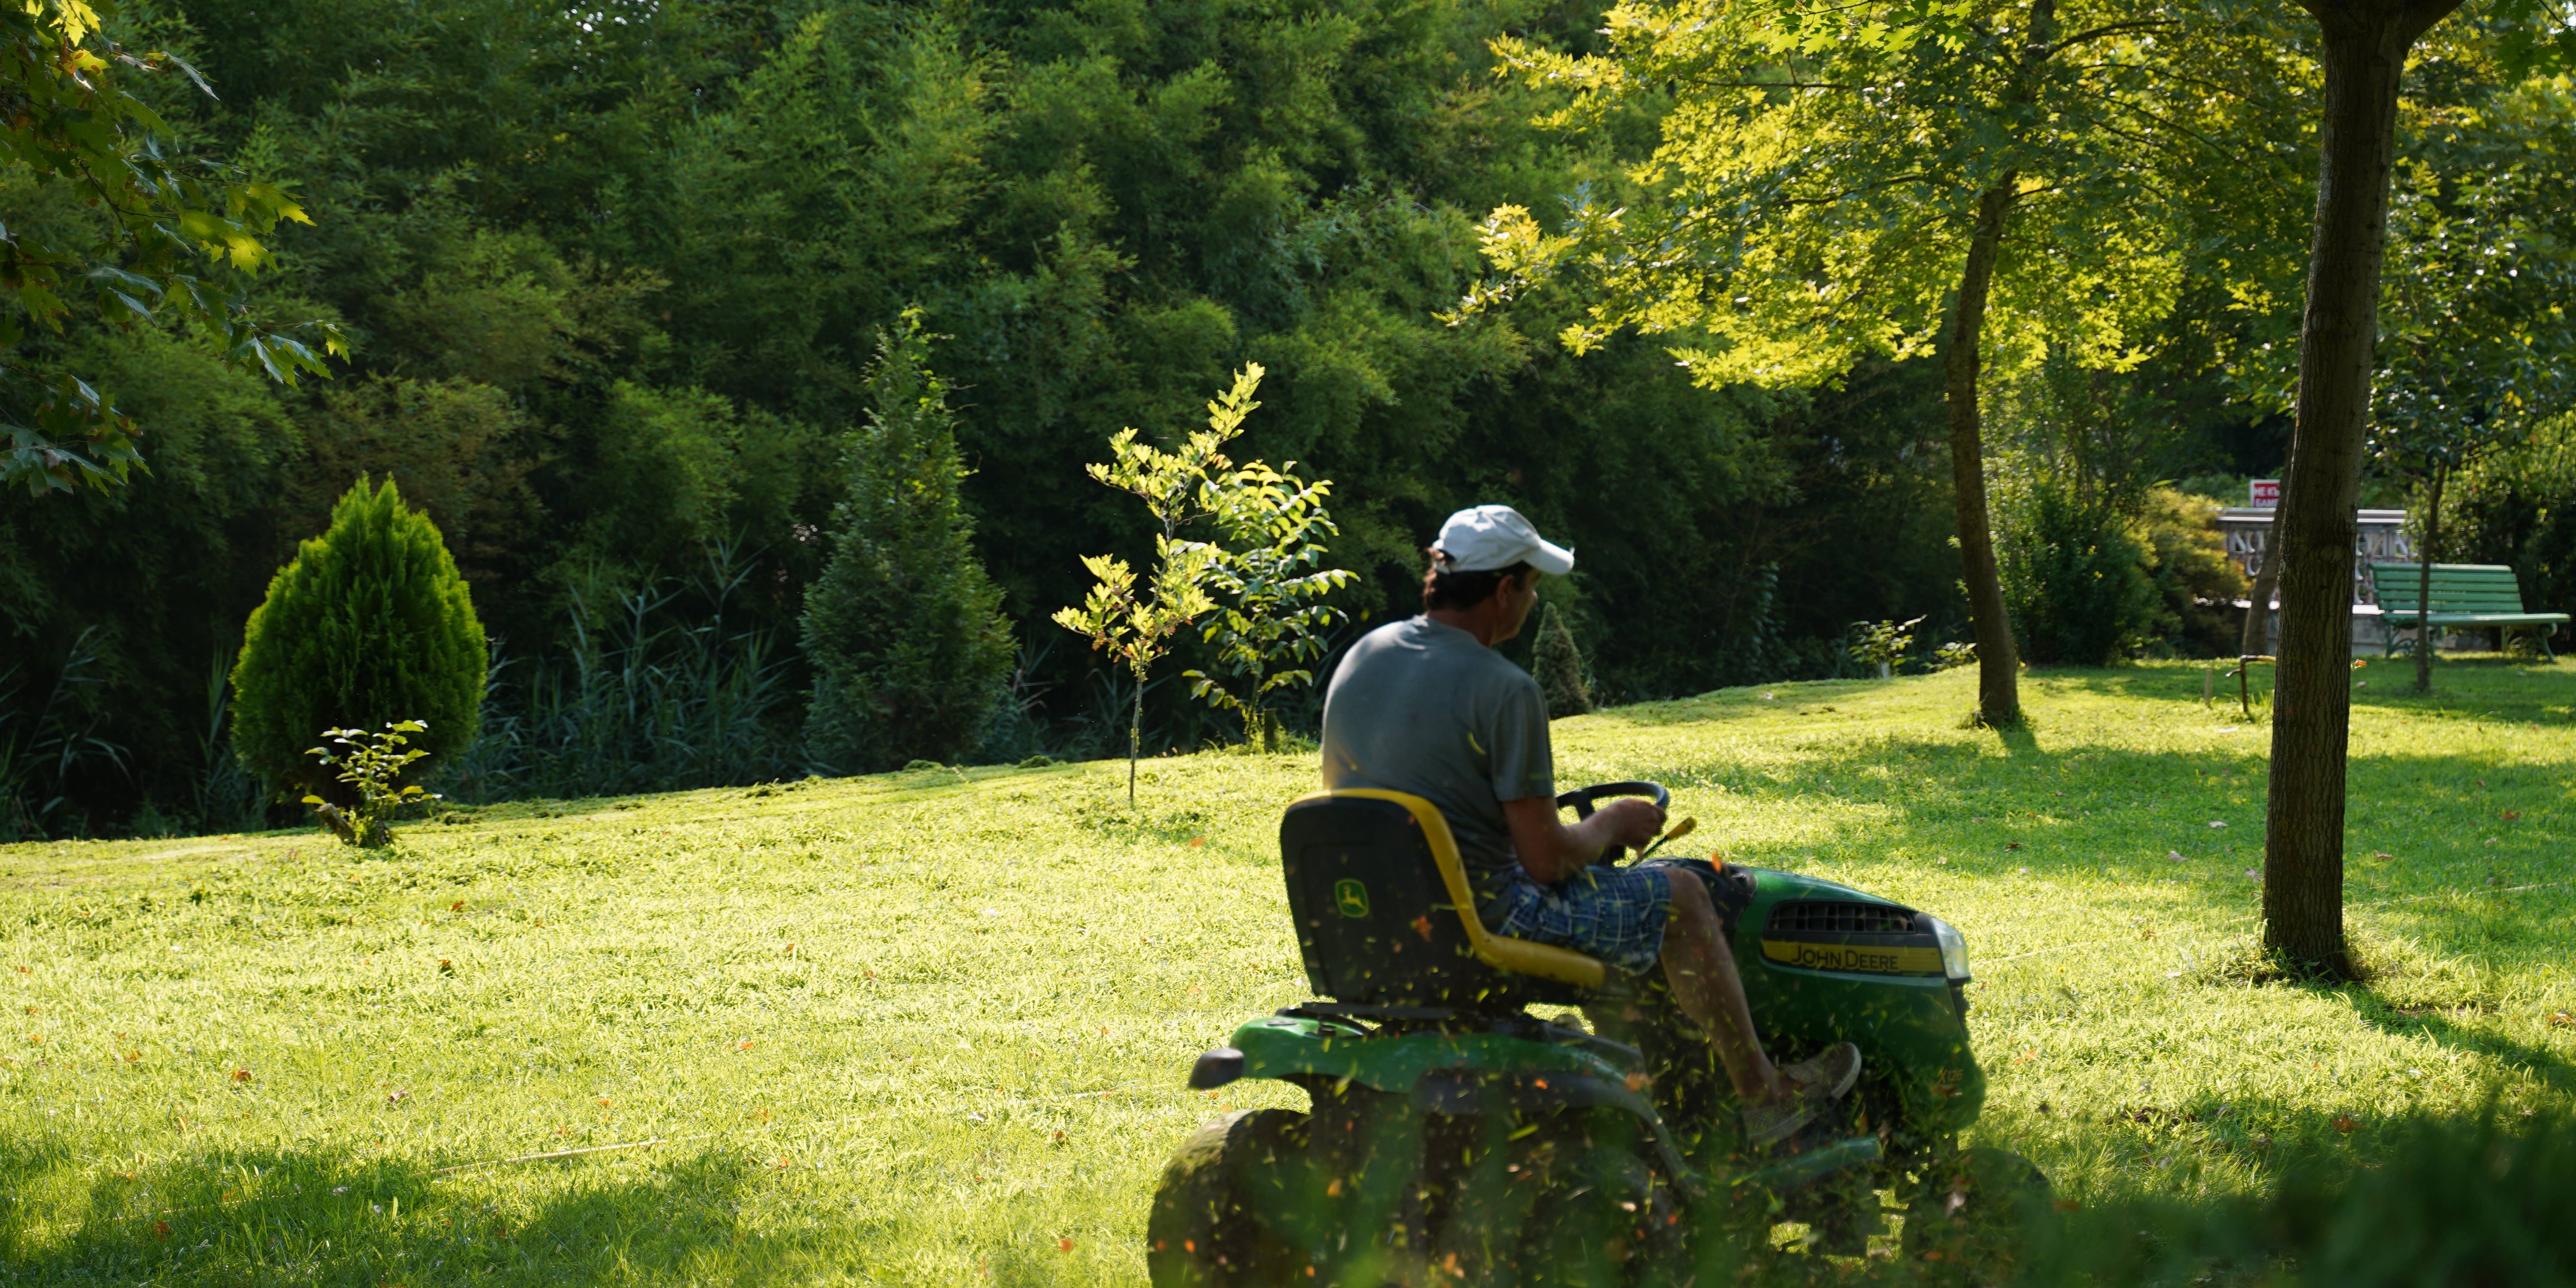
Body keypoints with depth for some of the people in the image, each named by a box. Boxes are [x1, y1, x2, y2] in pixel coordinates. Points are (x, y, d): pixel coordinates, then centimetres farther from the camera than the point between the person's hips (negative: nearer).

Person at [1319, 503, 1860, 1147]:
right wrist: (1612, 823, 3)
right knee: (1678, 892, 10)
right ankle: (1763, 1092, 22)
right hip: (1483, 919, -8)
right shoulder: (1503, 689, -21)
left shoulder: (1359, 659, 2)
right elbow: (1548, 859, -19)